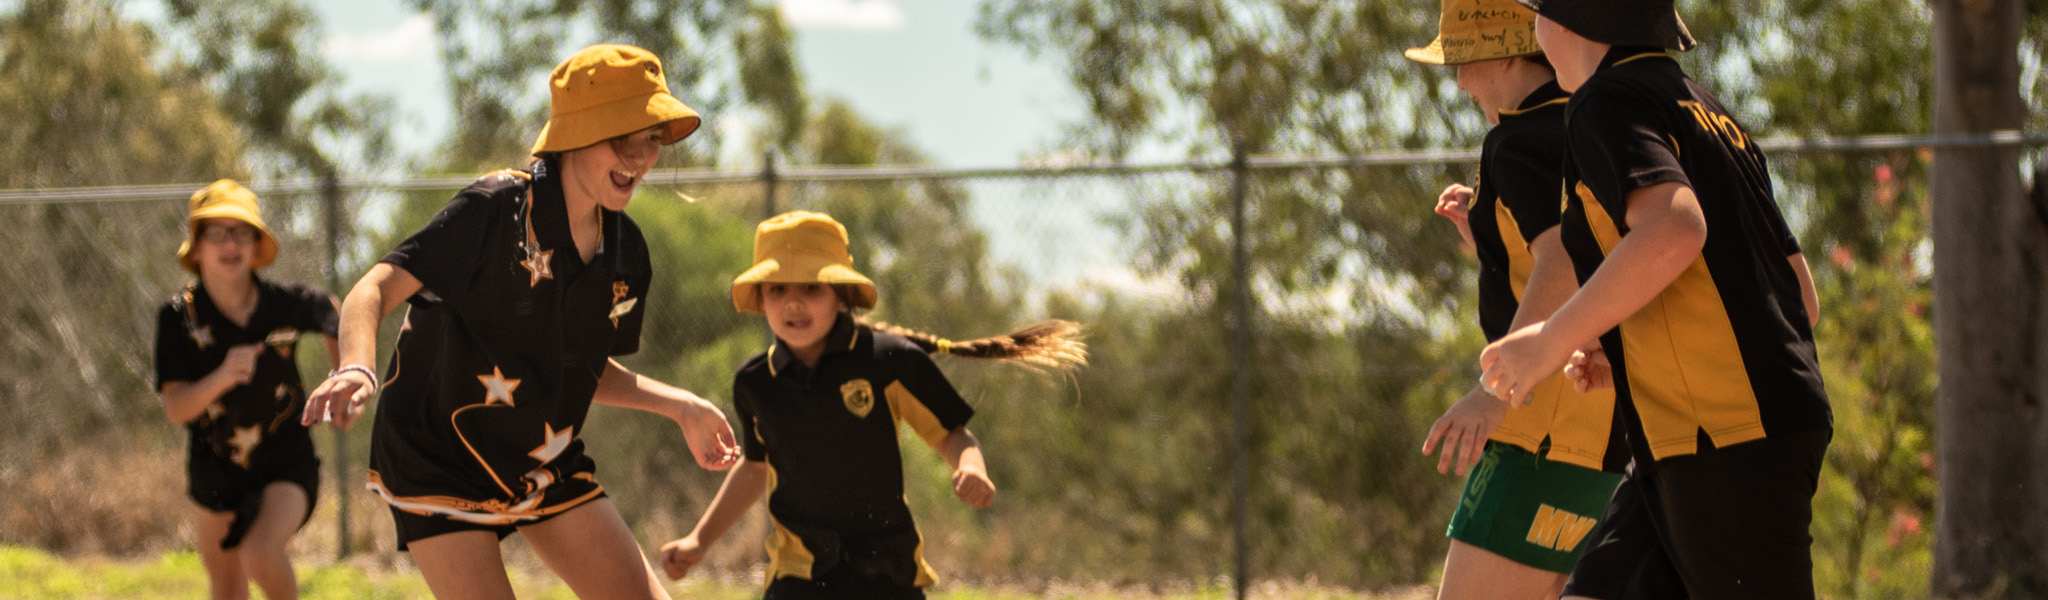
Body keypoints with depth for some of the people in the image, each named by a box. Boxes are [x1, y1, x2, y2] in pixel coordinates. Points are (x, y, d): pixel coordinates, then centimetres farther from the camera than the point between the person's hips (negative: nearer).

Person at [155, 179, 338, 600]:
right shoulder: (179, 316, -14)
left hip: (286, 463, -2)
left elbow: (331, 315, 12)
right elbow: (175, 408, -21)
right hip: (216, 467, 2)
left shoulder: (287, 304, -13)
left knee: (260, 553, -29)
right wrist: (222, 377, -38)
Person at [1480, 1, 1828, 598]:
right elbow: (1800, 297, 24)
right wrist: (1629, 357, 26)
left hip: (1728, 437, -9)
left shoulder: (1609, 102, -5)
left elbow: (1674, 231, -26)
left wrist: (1550, 342, -16)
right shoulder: (1710, 114, 24)